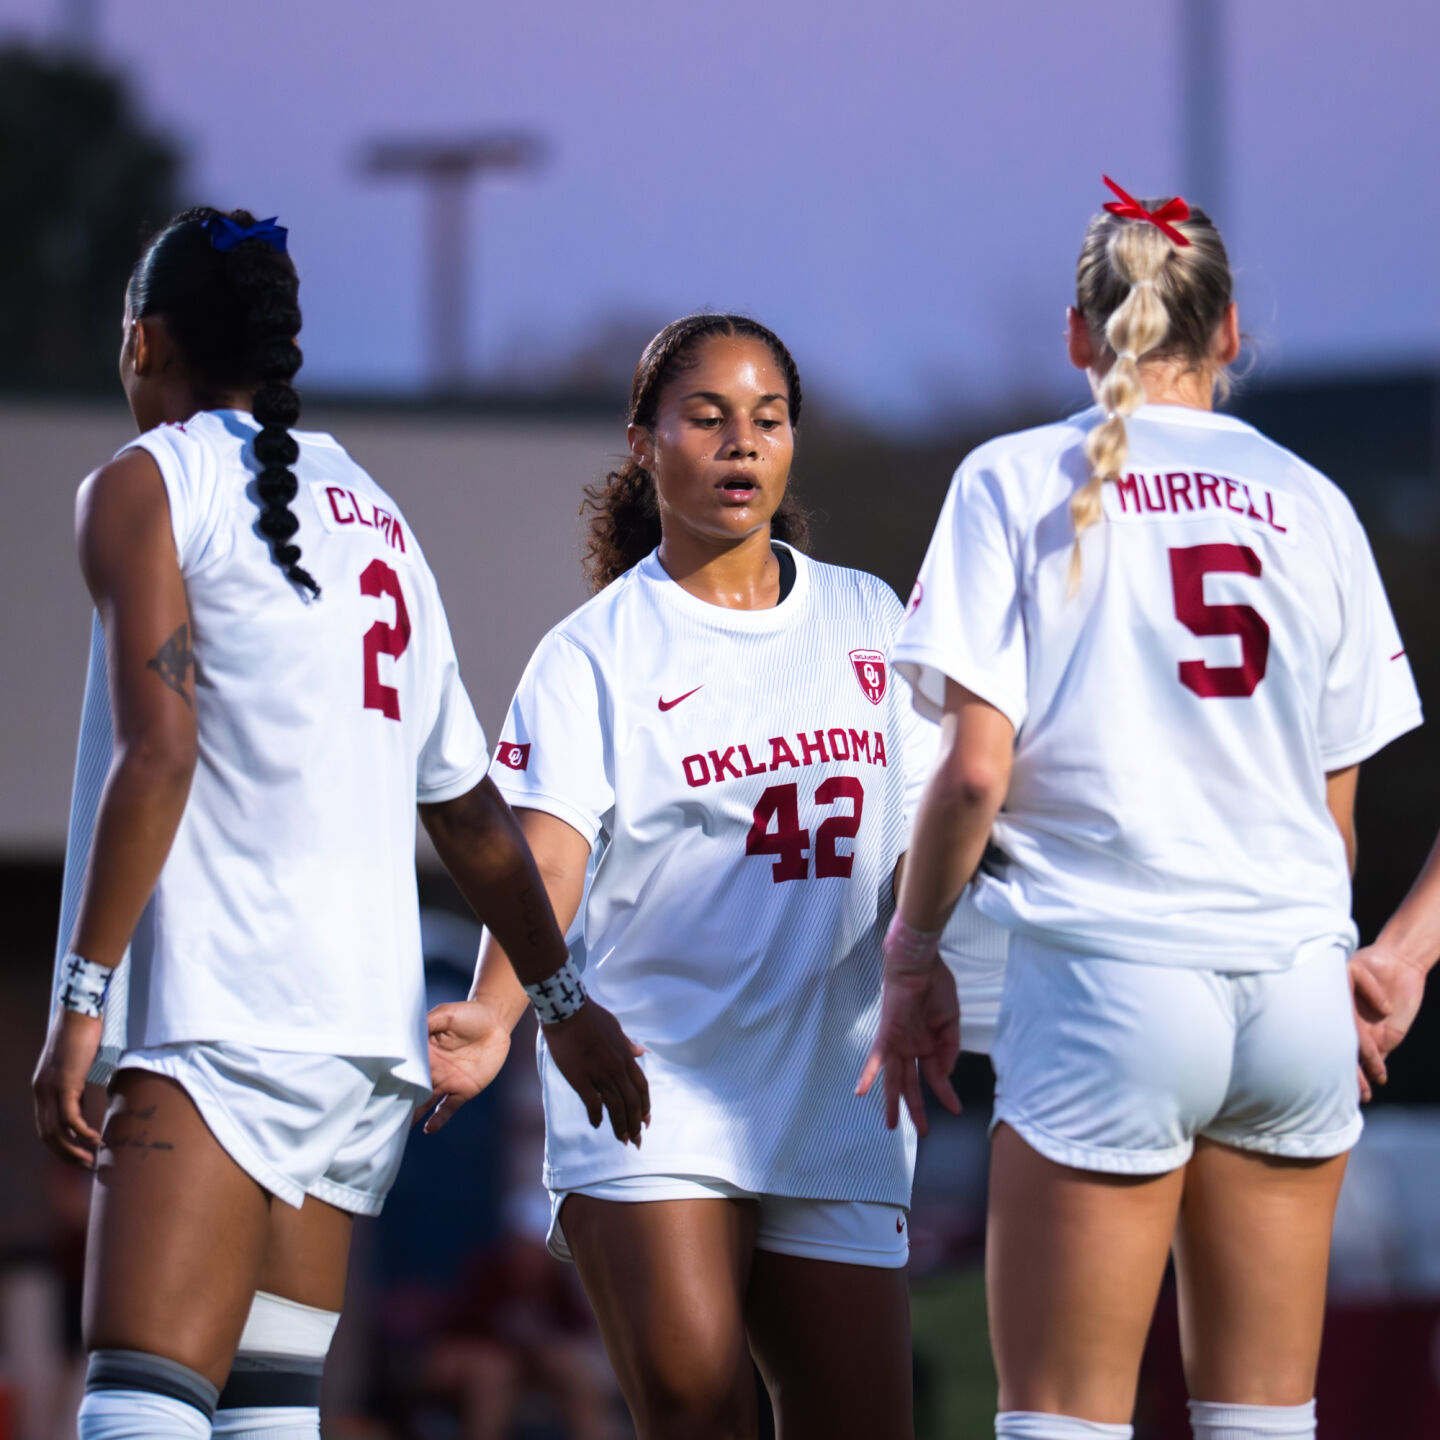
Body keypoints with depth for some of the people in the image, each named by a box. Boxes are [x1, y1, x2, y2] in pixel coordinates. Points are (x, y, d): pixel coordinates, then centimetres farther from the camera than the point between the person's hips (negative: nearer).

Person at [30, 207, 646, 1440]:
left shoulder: (147, 485, 0)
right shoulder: (376, 516, 21)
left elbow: (157, 754, -13)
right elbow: (470, 803, 24)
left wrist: (81, 995, -14)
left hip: (219, 1015, -8)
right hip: (368, 1017, 8)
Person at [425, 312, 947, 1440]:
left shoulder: (868, 619, 13)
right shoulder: (597, 651, -1)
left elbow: (916, 827, 19)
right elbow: (546, 852, -14)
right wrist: (492, 1012, -31)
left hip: (835, 1098, 4)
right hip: (651, 1087, -4)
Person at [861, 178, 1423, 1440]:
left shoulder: (1018, 482, 1)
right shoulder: (1308, 501, 11)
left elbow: (978, 766, -7)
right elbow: (1338, 800, 14)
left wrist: (912, 945, 6)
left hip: (1110, 982, -3)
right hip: (1297, 981, 4)